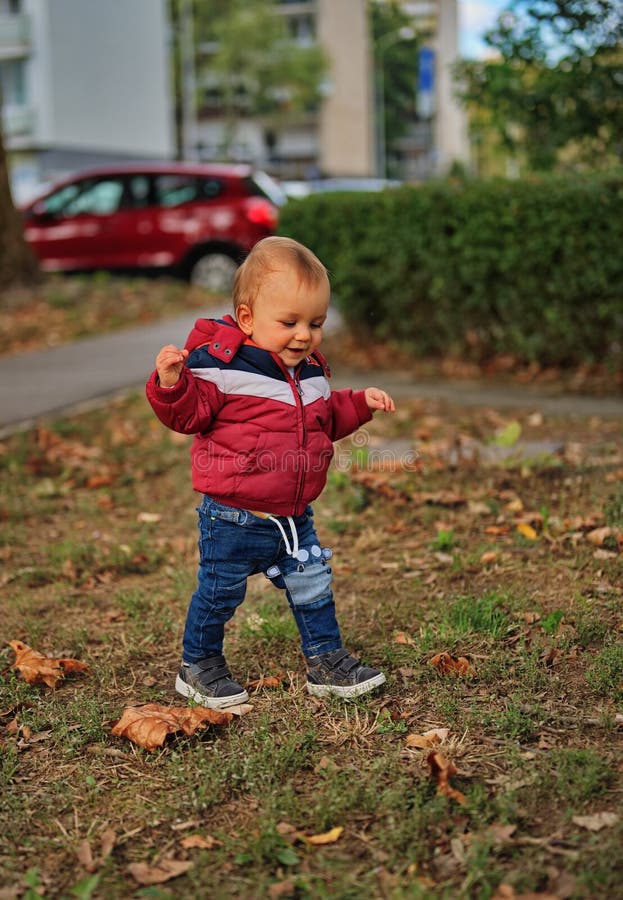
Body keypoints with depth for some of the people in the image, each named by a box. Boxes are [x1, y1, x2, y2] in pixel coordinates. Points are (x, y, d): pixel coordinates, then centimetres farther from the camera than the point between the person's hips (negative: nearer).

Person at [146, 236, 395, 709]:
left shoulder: (311, 372, 8)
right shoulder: (220, 366, -16)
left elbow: (326, 421, 23)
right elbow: (189, 413, -16)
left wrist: (360, 404, 11)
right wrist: (171, 383, -34)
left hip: (295, 516, 6)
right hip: (233, 518, -6)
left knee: (314, 586, 15)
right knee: (219, 593, 7)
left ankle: (327, 661, 31)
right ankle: (198, 666, 28)